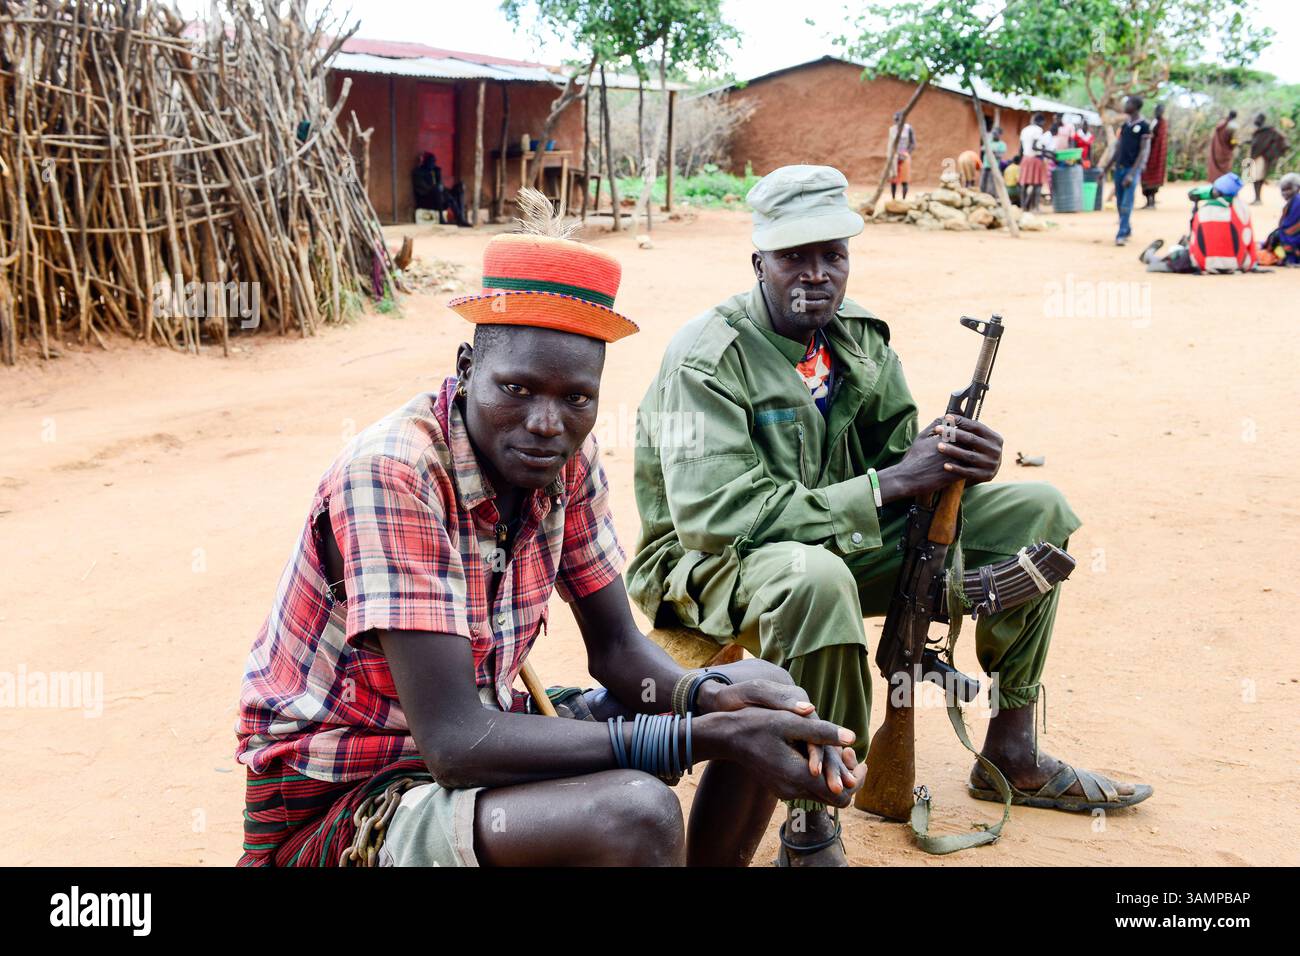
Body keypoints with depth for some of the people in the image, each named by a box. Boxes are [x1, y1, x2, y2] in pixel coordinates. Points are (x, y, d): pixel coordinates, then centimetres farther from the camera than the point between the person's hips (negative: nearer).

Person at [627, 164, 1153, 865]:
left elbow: (899, 448, 8)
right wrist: (890, 483, -28)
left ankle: (1011, 755, 10)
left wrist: (959, 460, -18)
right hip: (712, 564, -7)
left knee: (1036, 511, 1)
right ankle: (811, 825, -25)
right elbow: (715, 515, -30)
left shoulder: (859, 335, 2)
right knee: (815, 577, -44)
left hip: (842, 538, 8)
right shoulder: (707, 359, -20)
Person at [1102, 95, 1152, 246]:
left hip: (1132, 169, -7)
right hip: (1119, 168, 7)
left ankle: (1121, 234, -11)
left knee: (1127, 203, -11)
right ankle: (1127, 229, 26)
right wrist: (1106, 169, 16)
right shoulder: (1125, 125, 14)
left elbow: (1144, 152, -11)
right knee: (1120, 202, 10)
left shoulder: (1144, 126, -6)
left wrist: (1132, 173, -19)